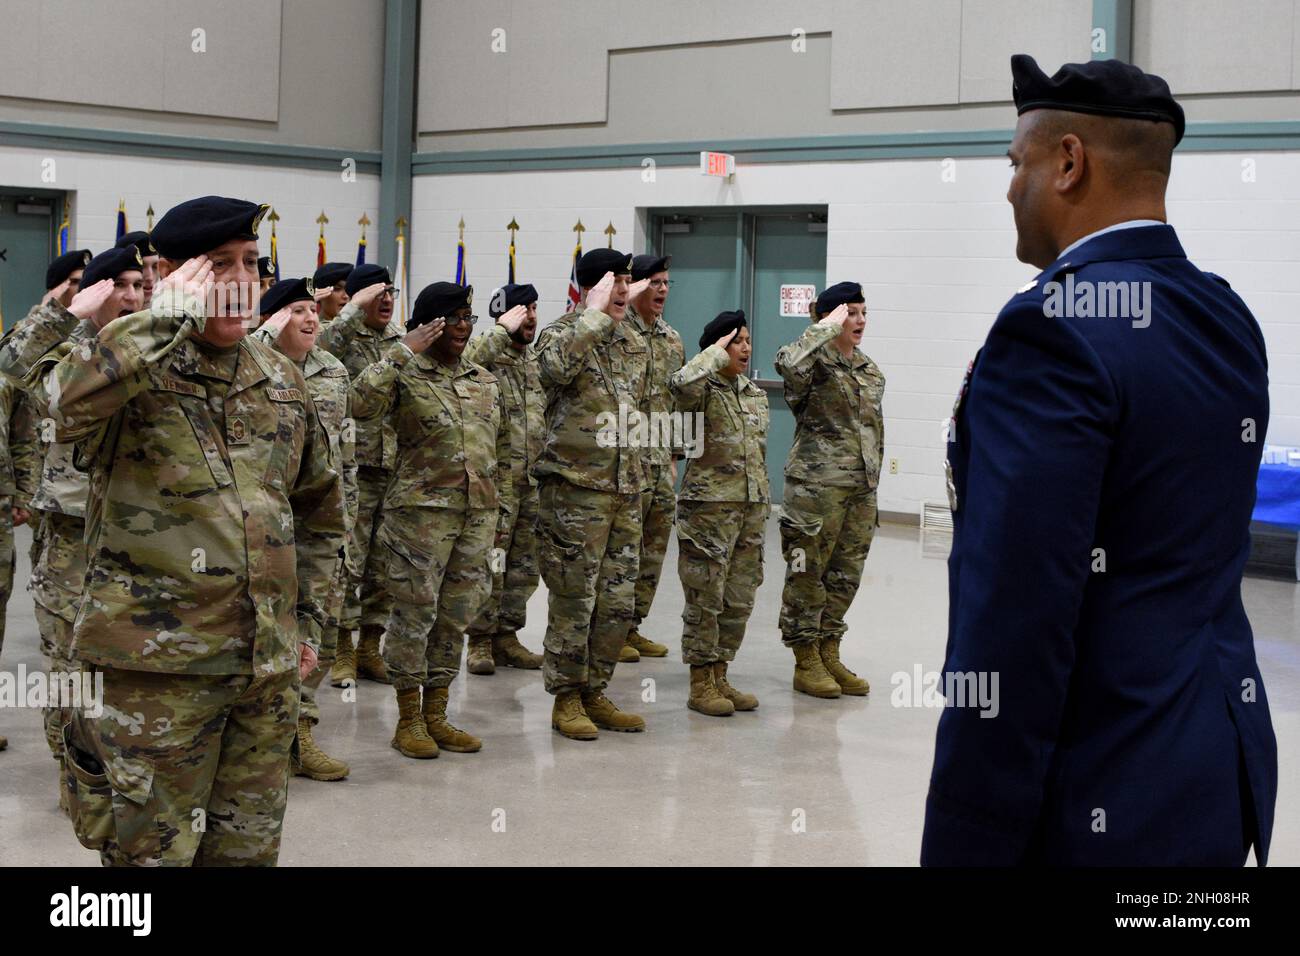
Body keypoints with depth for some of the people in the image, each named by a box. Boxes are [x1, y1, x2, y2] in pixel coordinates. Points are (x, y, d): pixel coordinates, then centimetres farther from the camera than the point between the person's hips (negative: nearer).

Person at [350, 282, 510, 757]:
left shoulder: (486, 381, 14)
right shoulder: (406, 375, -4)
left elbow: (502, 447, 20)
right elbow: (360, 402, -25)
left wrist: (501, 504, 14)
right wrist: (404, 350, -22)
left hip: (478, 513, 6)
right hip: (422, 510, -6)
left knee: (456, 614, 10)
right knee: (414, 613, -1)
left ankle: (436, 714, 21)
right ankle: (408, 720, 10)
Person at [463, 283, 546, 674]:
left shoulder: (536, 359, 16)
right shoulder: (484, 349, -6)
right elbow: (465, 365, -31)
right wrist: (504, 330, -22)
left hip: (533, 480, 7)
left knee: (524, 564, 11)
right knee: (489, 563, -3)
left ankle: (506, 636, 20)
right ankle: (480, 641, 6)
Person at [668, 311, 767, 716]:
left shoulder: (757, 395, 14)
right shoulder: (701, 391, -8)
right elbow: (681, 383, -35)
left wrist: (764, 502, 19)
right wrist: (717, 352, -20)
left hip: (751, 507, 7)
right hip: (709, 506, -7)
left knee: (739, 599, 9)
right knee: (705, 598, -2)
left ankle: (720, 678, 20)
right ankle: (700, 685, 6)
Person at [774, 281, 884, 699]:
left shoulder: (869, 369, 16)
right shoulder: (816, 360, -8)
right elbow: (790, 363, -34)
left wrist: (873, 478, 20)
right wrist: (828, 328, -23)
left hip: (861, 488, 8)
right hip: (817, 486, -8)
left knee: (846, 574, 11)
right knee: (808, 573, 0)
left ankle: (829, 655, 22)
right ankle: (806, 662, 9)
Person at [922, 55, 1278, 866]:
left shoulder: (1054, 328, -20)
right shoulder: (1230, 319, 7)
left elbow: (1014, 625, -23)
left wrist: (968, 844, -18)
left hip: (1100, 798, -8)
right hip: (1224, 770, 9)